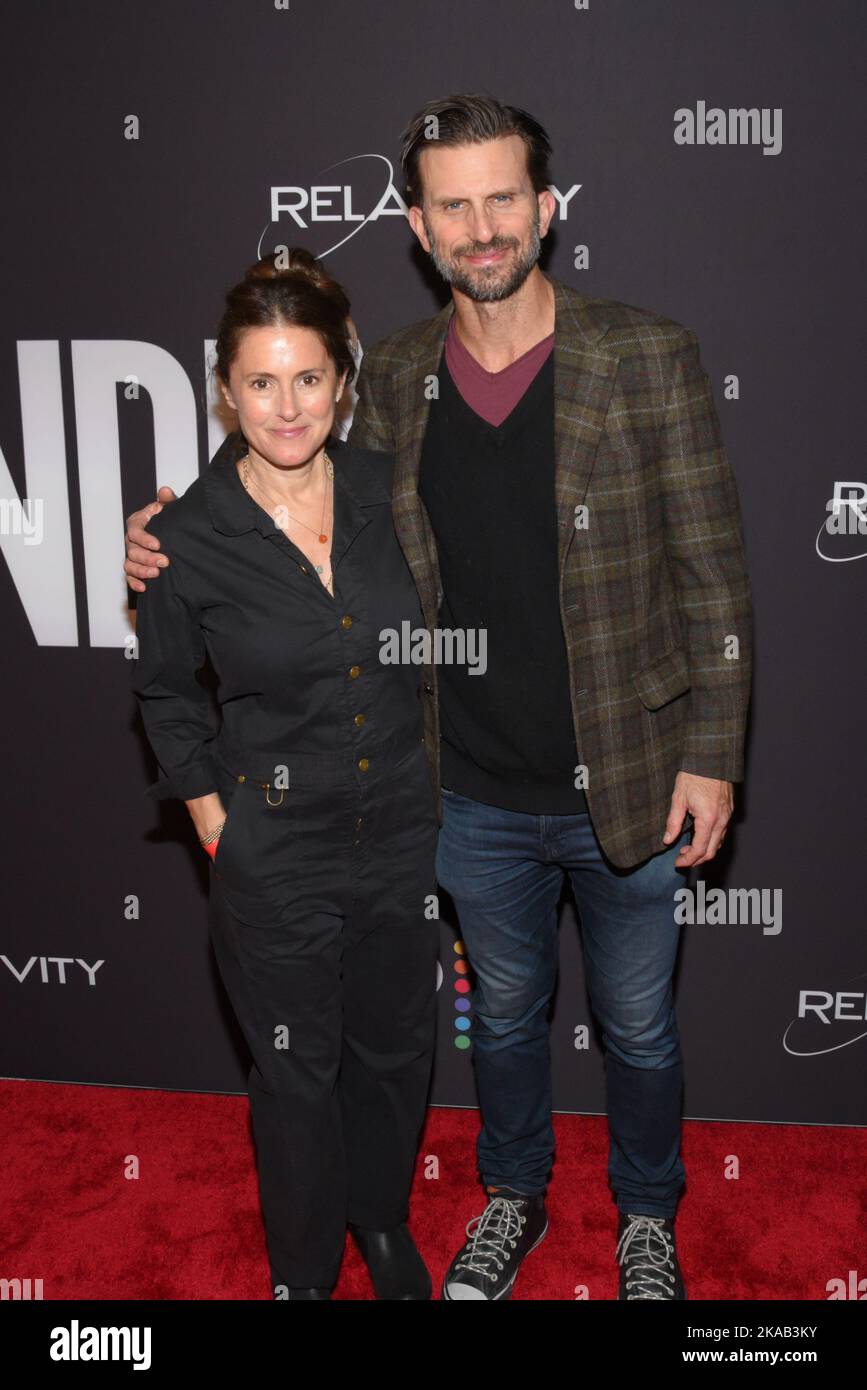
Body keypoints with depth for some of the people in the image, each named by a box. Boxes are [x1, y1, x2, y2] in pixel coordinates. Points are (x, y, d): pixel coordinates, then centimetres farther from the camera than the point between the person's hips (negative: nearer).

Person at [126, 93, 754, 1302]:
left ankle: (647, 1215, 46)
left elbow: (712, 571, -9)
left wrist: (710, 755, -10)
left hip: (629, 786, -2)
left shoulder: (648, 356, -12)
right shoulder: (396, 379, -2)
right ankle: (513, 1196, 50)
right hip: (477, 795, 3)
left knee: (637, 1025, 18)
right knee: (504, 1009, 23)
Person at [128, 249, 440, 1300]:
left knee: (395, 1049, 21)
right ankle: (303, 1267, 40)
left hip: (404, 834, 3)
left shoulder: (388, 492, -5)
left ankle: (381, 1216, 50)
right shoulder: (187, 538, -14)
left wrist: (436, 781, 11)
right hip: (276, 859, -3)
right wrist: (212, 817, -2)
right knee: (297, 1074, 14)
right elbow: (164, 689, 2)